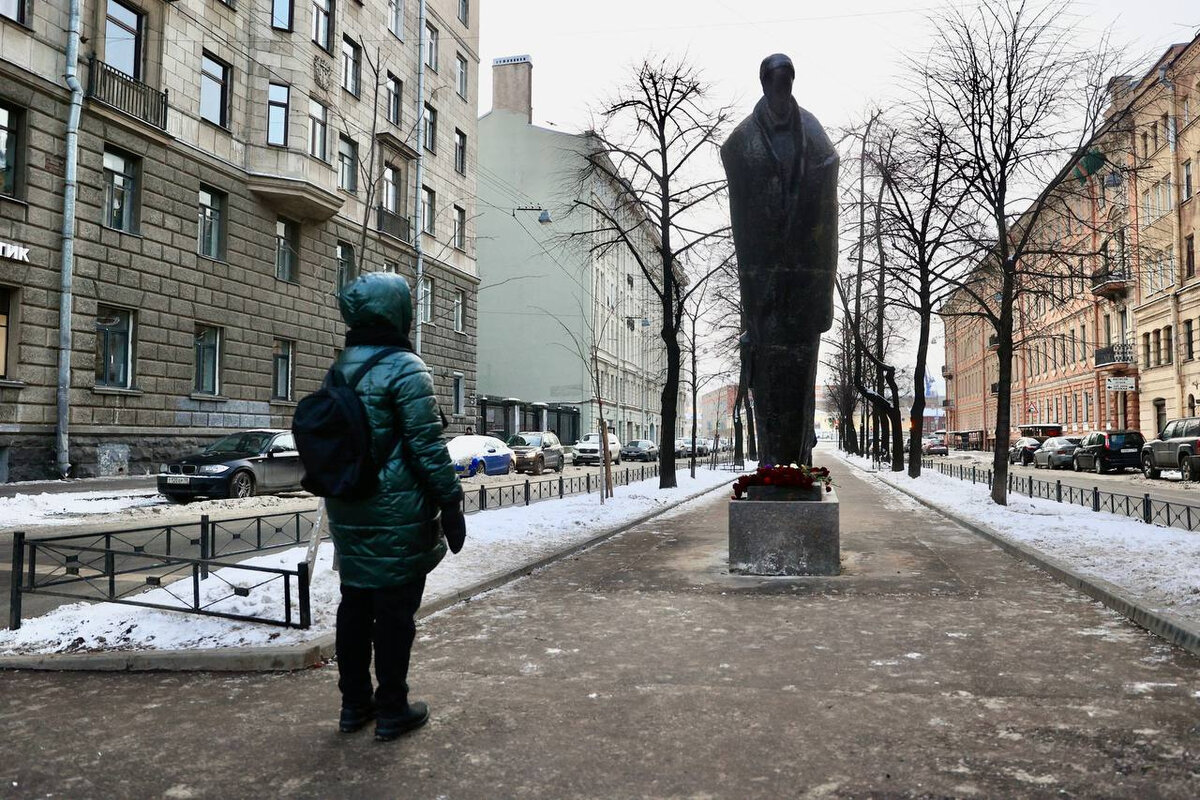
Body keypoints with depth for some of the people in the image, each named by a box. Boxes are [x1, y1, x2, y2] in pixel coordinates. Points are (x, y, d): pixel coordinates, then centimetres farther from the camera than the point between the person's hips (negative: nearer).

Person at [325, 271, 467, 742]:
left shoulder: (340, 368, 10)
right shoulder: (404, 368, -14)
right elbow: (428, 447, -17)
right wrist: (451, 505, -11)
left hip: (348, 511, 8)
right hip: (397, 514, -7)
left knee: (355, 603, 15)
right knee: (395, 609, 3)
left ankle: (354, 703, 26)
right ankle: (392, 711, 13)